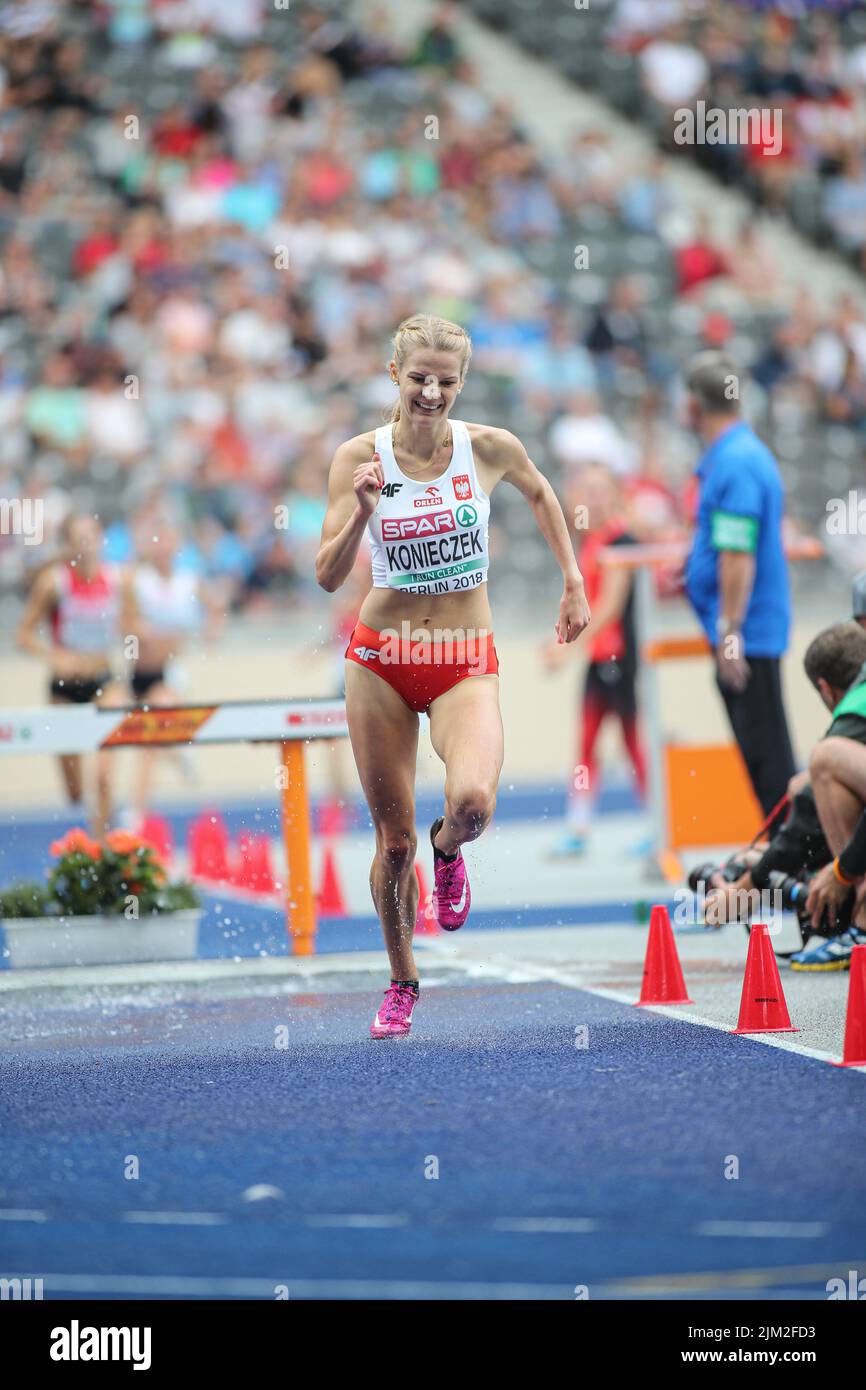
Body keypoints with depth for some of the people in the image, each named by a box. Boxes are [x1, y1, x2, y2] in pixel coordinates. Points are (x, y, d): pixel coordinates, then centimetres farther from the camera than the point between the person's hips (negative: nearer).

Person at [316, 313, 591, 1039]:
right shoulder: (360, 456, -7)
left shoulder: (491, 448, -6)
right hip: (382, 660, 0)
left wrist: (574, 583, 17)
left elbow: (541, 495, 17)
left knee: (473, 801, -27)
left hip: (465, 664, 0)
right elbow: (329, 576, -9)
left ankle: (449, 852, 11)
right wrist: (363, 511, -25)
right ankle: (402, 984, 27)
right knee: (394, 838, 4)